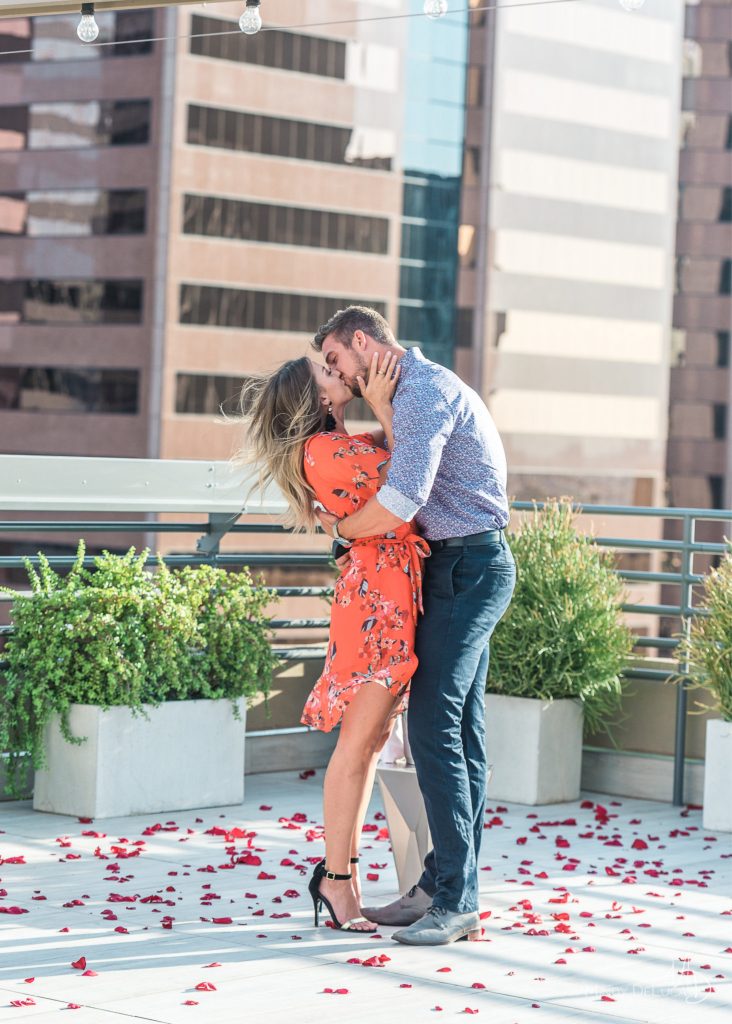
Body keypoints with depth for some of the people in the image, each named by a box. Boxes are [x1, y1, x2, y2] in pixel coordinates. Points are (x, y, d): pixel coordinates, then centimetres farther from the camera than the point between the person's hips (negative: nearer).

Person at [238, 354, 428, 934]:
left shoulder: (351, 444, 19)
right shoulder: (321, 450, -9)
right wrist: (382, 406, -2)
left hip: (403, 592, 9)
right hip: (377, 589, -9)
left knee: (374, 742, 10)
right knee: (359, 742, -6)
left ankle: (343, 872, 15)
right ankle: (337, 880, -1)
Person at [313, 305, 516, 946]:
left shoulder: (423, 390, -14)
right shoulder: (427, 387, 21)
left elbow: (401, 501, -25)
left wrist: (343, 528, -7)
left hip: (466, 568, -11)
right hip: (470, 566, 11)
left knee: (434, 728, -12)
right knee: (461, 732, 9)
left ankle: (457, 900, -12)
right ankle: (442, 886, 12)